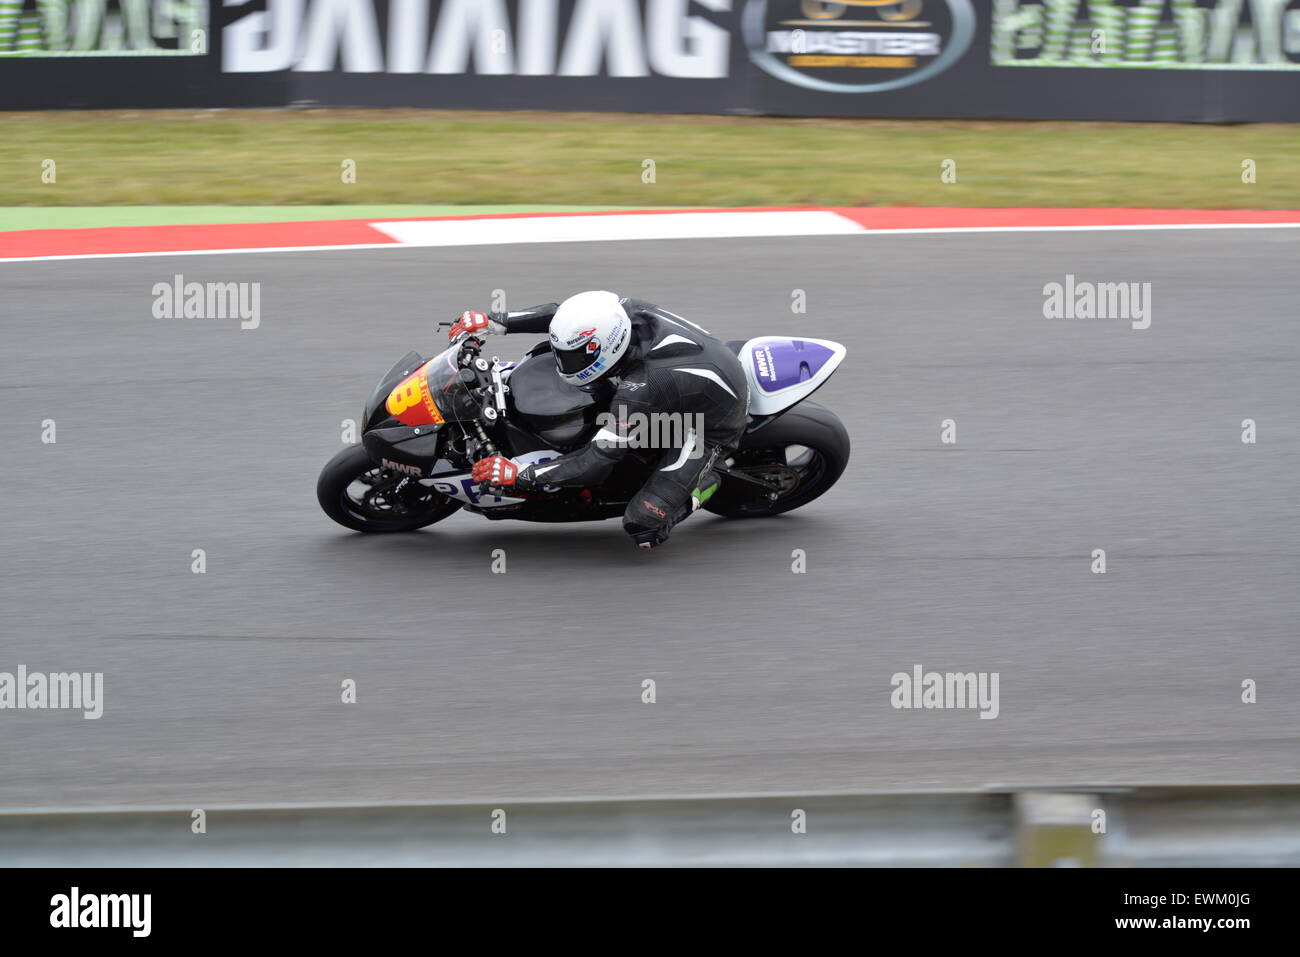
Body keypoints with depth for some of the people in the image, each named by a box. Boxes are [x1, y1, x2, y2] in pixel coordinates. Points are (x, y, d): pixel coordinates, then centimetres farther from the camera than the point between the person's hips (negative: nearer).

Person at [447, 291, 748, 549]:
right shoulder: (630, 311, -21)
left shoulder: (638, 392, -39)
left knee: (642, 526, -21)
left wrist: (517, 476, -29)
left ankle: (702, 484, 7)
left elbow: (595, 464, -34)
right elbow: (556, 314, -3)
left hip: (710, 431, -8)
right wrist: (493, 321, -8)